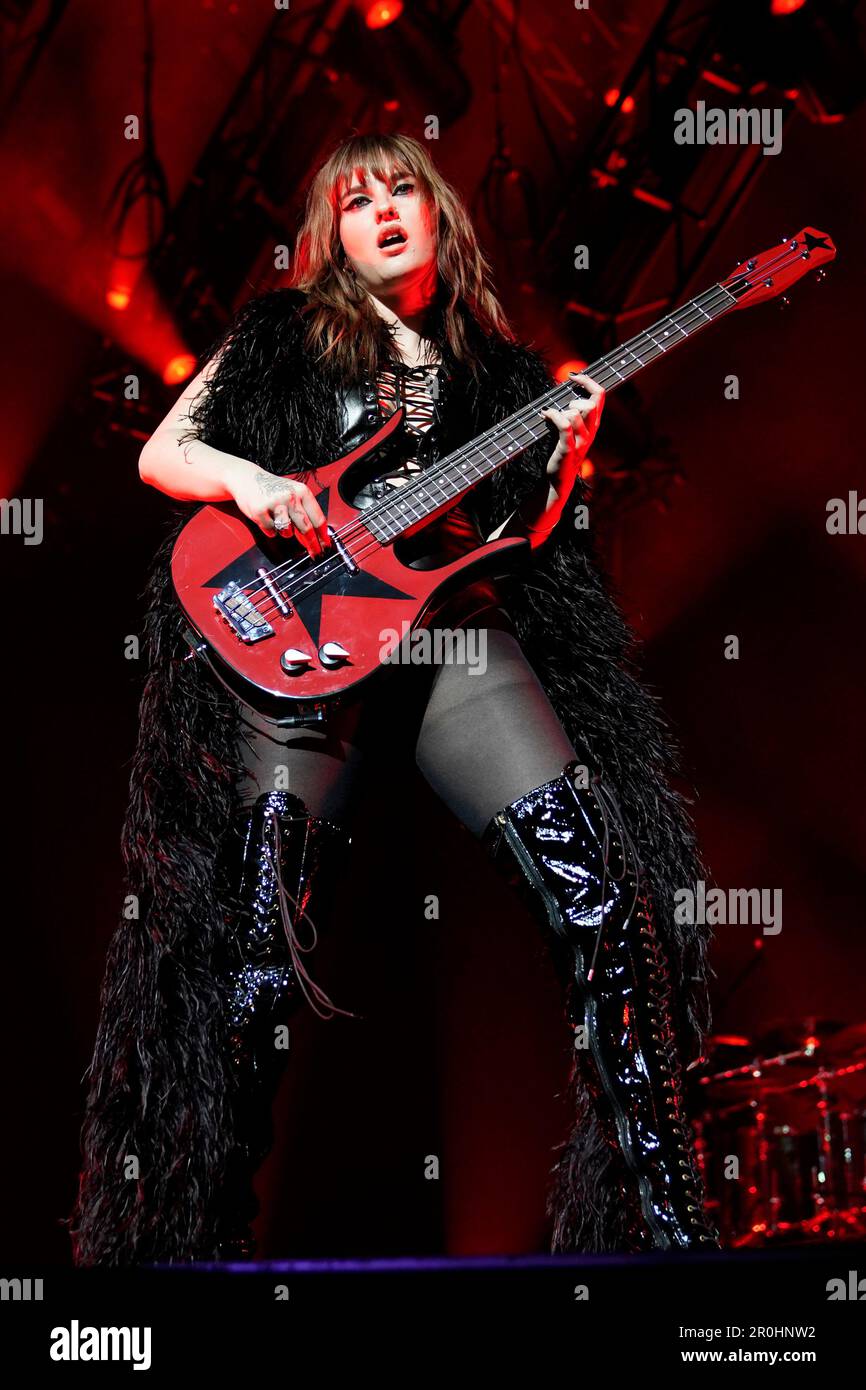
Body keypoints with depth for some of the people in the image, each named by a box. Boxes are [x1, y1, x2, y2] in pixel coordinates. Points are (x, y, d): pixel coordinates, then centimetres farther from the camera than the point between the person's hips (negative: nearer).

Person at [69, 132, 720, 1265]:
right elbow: (162, 455, 12)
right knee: (262, 947, -16)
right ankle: (189, 1234, -3)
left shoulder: (497, 365, 24)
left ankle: (661, 1209, -4)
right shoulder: (284, 333, 17)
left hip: (457, 624, 3)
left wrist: (563, 462, 2)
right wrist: (245, 479, -8)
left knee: (601, 894, -13)